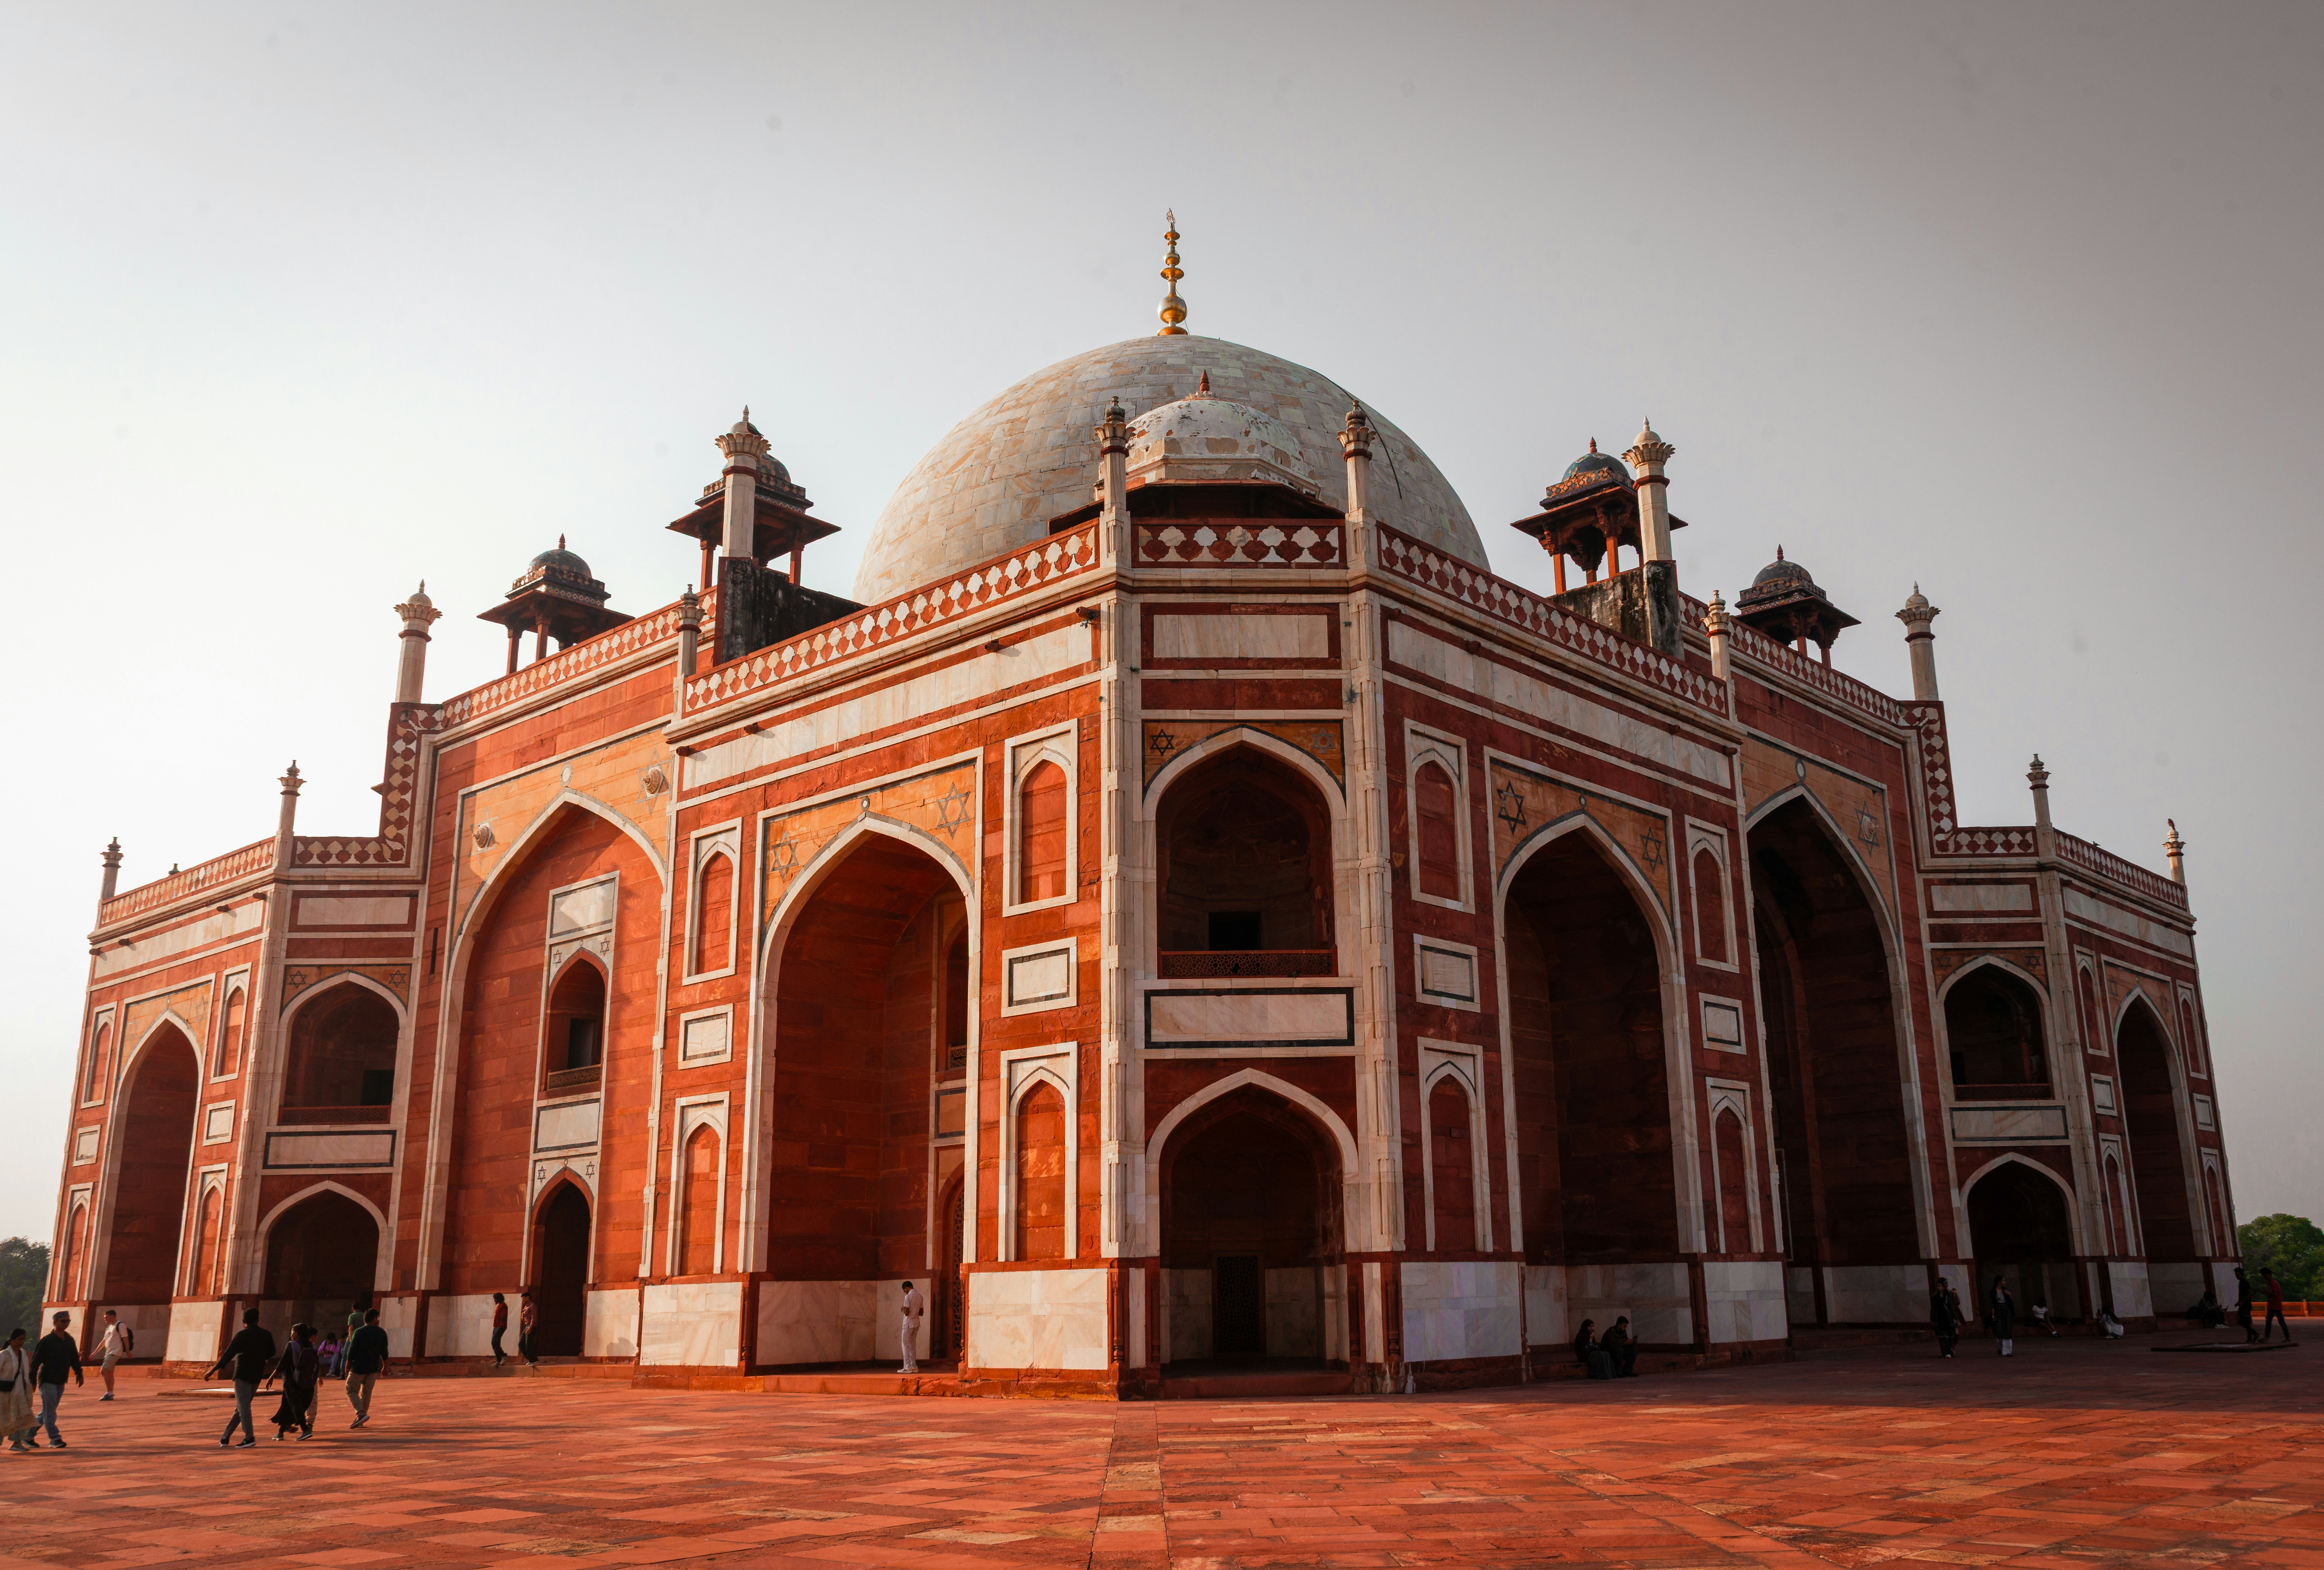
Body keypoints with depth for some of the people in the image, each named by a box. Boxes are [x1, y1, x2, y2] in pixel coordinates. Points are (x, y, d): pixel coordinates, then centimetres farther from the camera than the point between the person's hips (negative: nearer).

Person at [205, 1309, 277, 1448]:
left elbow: (229, 1355, -13)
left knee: (243, 1406, -9)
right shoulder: (267, 1335, 8)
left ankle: (250, 1437, -19)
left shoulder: (242, 1335, -8)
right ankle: (226, 1437, 17)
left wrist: (213, 1370, -7)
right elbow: (271, 1353, 19)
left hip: (242, 1375, -6)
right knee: (241, 1408, 14)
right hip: (257, 1376, 6)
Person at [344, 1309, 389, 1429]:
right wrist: (385, 1368, 18)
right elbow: (385, 1353, 7)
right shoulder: (382, 1333, 2)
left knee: (351, 1391, 6)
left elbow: (352, 1352, -8)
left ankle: (361, 1414, -12)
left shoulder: (359, 1333, -9)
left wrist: (347, 1368, 3)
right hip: (373, 1369, 4)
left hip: (358, 1368, -4)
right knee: (367, 1393, 13)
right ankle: (360, 1421, 15)